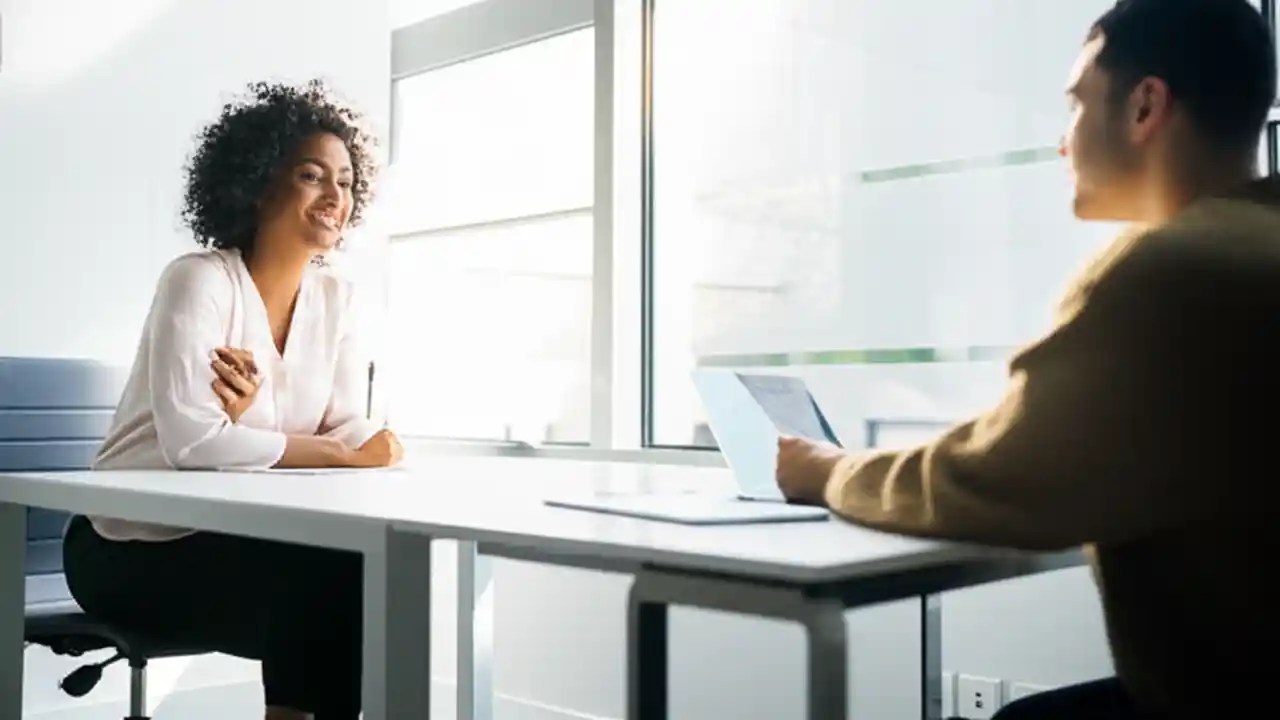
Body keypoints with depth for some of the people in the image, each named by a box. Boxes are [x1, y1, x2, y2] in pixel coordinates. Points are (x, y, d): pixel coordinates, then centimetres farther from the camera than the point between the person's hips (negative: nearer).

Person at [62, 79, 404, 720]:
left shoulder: (334, 297, 2)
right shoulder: (198, 281, -17)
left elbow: (350, 434, -5)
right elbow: (191, 442, -27)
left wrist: (253, 416, -24)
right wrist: (344, 455, -20)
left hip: (236, 537, 6)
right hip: (134, 548, -5)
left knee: (371, 577, -18)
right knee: (322, 591, -25)